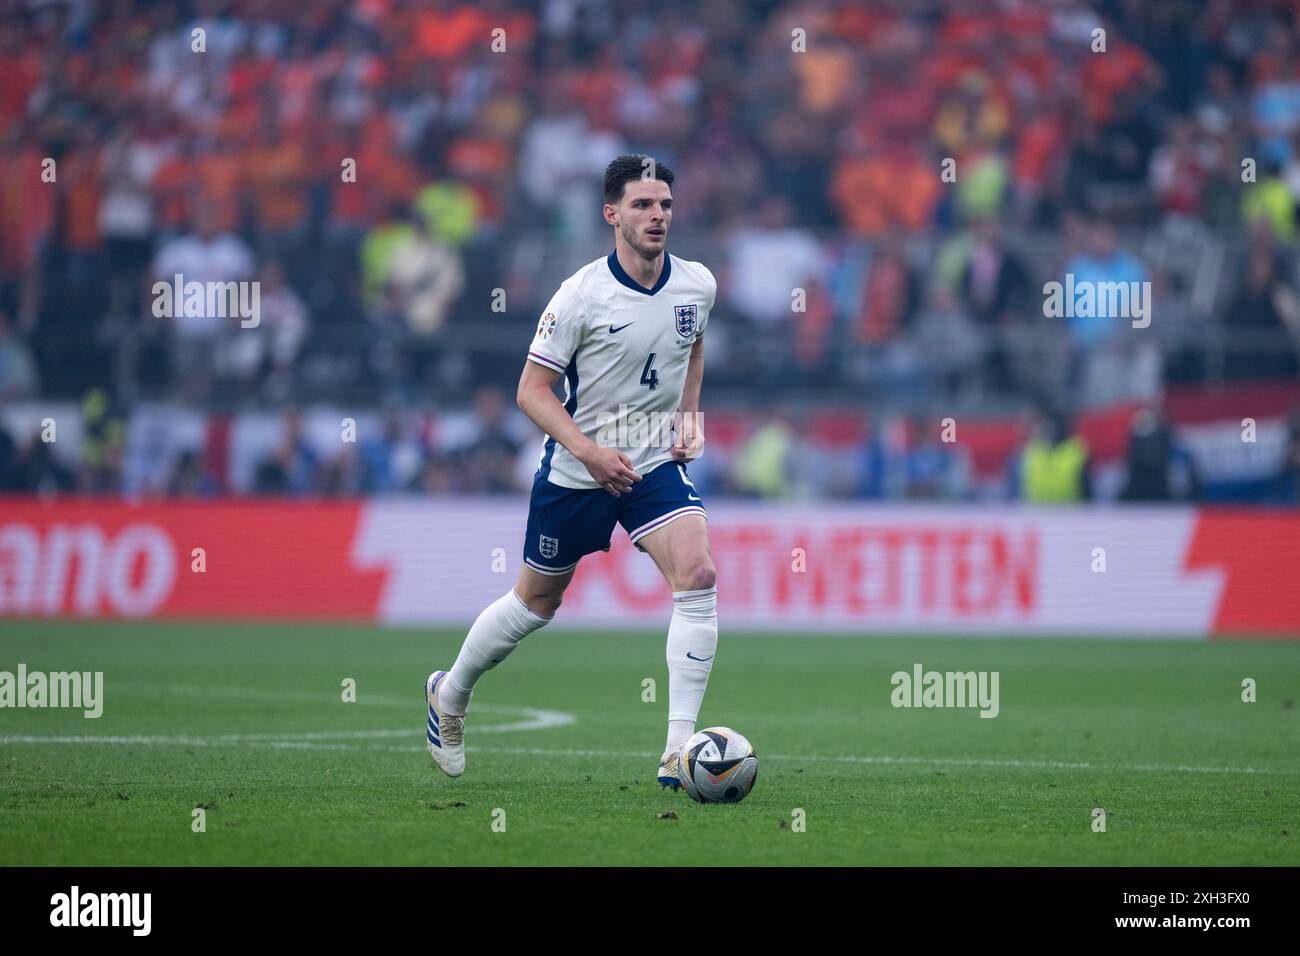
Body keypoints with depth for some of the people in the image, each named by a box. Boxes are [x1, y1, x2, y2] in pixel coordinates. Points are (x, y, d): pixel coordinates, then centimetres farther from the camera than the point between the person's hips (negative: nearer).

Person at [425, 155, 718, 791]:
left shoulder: (698, 284, -3)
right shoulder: (582, 295, -18)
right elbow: (531, 389, -14)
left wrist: (689, 417, 6)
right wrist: (590, 451, -26)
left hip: (656, 462, 3)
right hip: (574, 471, -3)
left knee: (697, 578, -20)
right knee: (537, 601, 12)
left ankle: (678, 752, -18)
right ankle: (450, 695, 40)